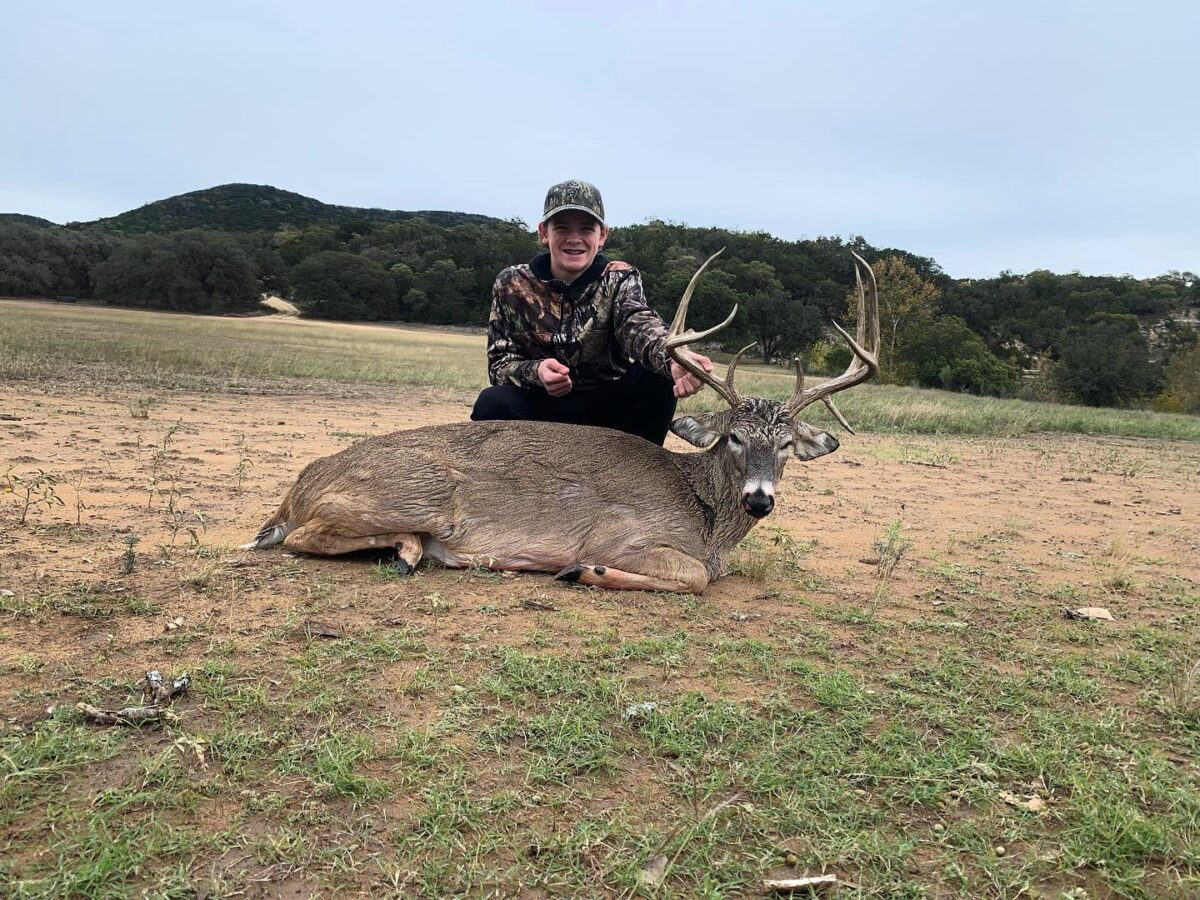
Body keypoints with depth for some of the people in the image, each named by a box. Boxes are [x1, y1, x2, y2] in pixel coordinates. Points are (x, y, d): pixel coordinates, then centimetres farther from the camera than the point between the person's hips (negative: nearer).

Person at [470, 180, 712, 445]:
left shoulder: (618, 279, -5)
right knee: (491, 403, -29)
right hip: (543, 408, 0)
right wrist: (535, 371, -31)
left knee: (657, 376, -26)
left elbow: (638, 323, -28)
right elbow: (499, 364, -6)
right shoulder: (513, 284, -3)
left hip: (610, 409, 1)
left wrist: (674, 359, -52)